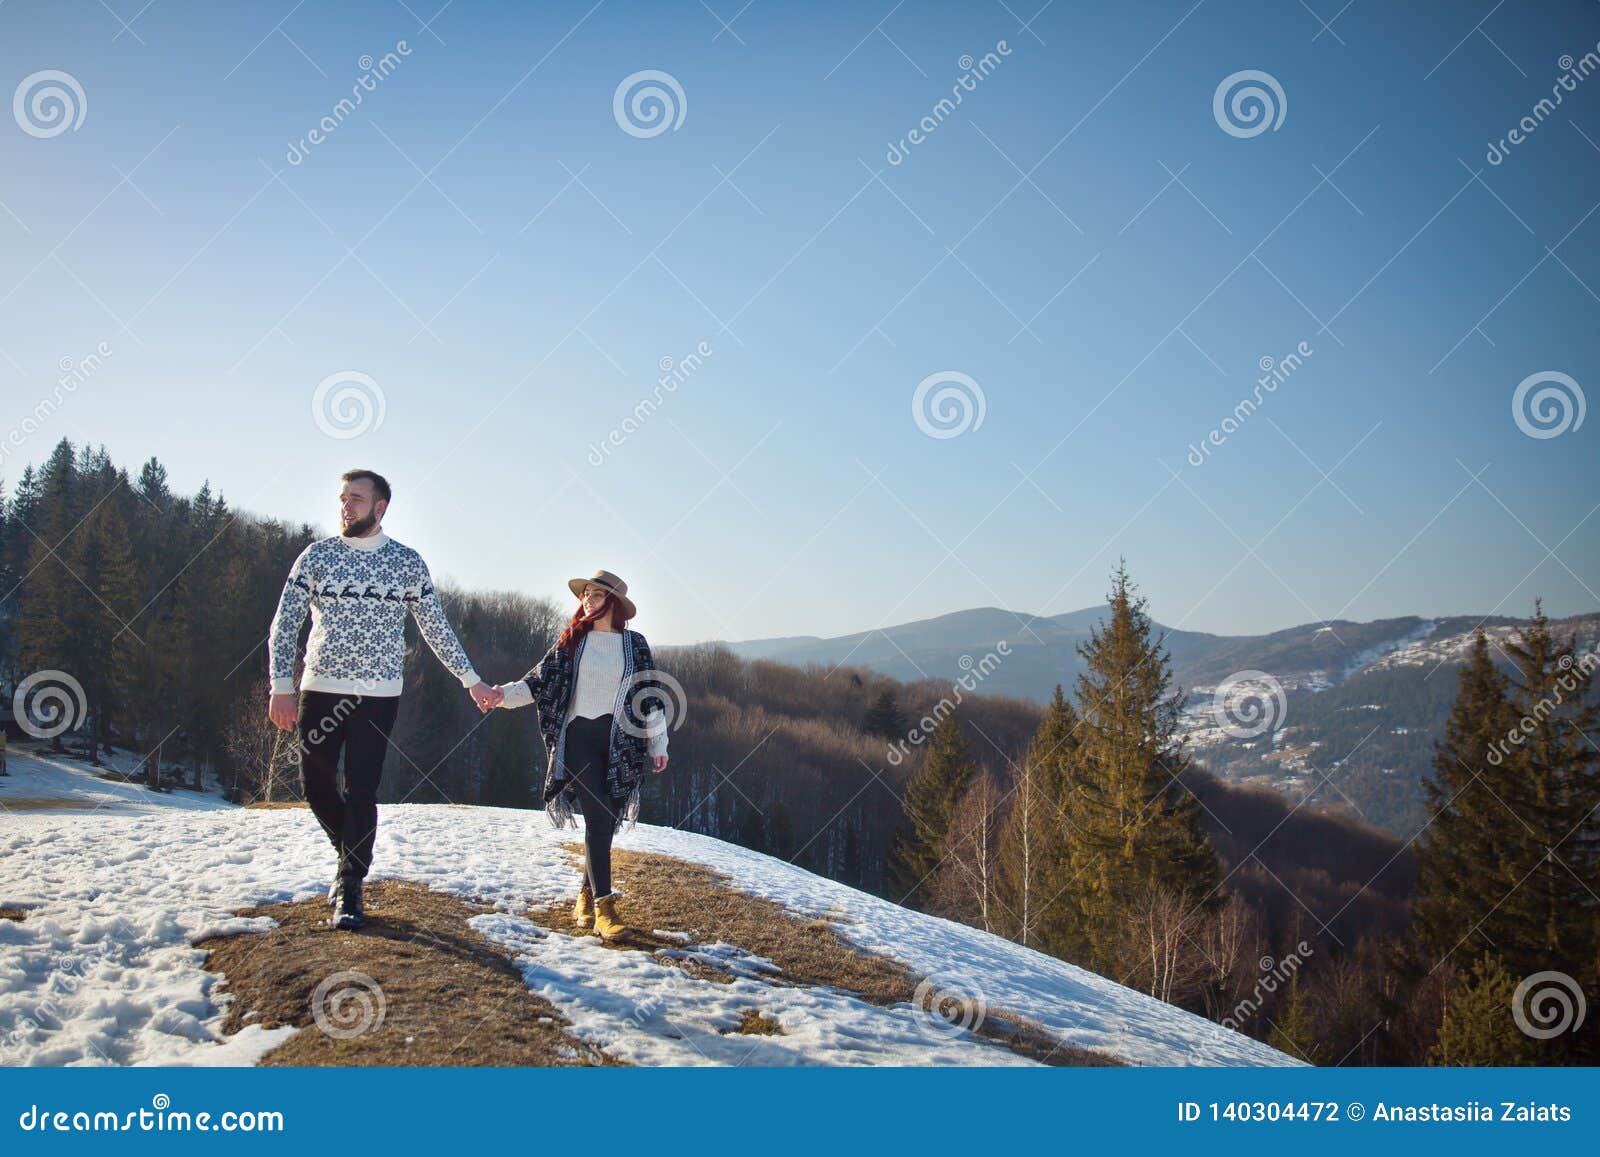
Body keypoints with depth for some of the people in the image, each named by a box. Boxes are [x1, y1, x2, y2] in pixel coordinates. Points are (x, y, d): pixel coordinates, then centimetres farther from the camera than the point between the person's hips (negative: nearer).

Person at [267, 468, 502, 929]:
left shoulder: (408, 563, 3)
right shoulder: (316, 556, 3)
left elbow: (436, 628, 8)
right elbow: (285, 624, 1)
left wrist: (472, 680, 5)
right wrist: (281, 687, -9)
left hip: (378, 696, -2)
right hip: (320, 691, 2)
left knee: (361, 793, -3)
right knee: (317, 786, 6)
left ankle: (350, 891, 6)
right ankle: (350, 856, 32)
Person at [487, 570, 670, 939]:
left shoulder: (635, 645, 8)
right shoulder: (571, 641, 7)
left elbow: (651, 697, 9)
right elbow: (541, 680, 3)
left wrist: (659, 745, 7)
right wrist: (503, 694, -13)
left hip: (618, 742, 2)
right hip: (579, 736, -2)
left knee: (607, 822, 3)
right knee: (598, 817, -13)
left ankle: (586, 896, 22)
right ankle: (603, 907, -16)